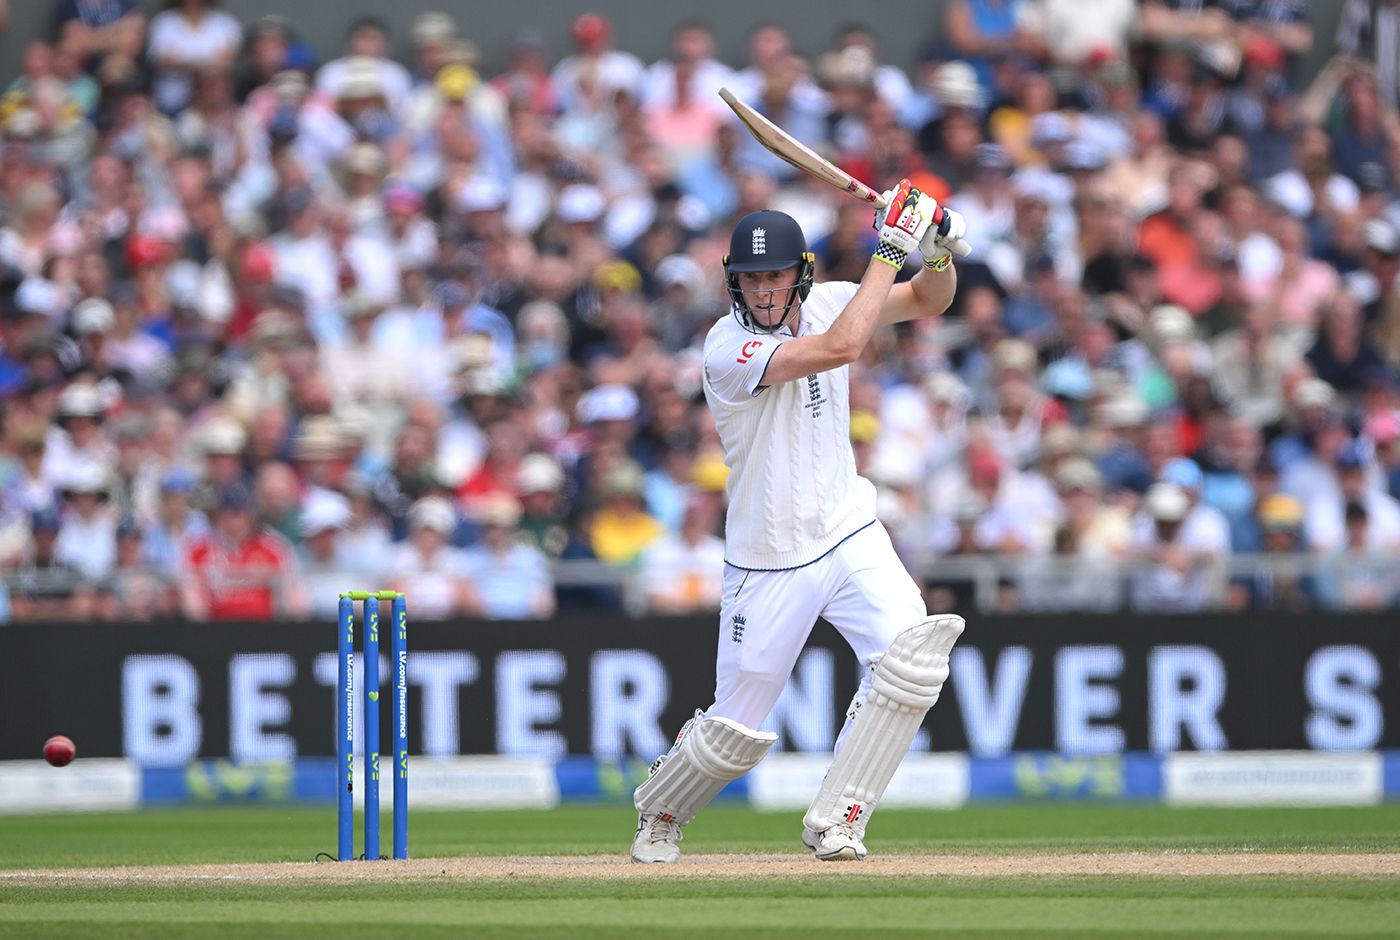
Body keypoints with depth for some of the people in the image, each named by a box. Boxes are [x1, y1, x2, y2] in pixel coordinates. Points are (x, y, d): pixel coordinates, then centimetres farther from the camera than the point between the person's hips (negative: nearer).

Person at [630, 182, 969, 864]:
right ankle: (660, 812, 37)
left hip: (849, 536, 5)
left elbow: (929, 301, 8)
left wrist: (940, 250, -14)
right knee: (735, 730, 4)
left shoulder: (823, 302, -1)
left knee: (911, 656, -22)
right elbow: (841, 348, -33)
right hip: (769, 563, -5)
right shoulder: (727, 349, -21)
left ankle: (833, 824, -11)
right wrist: (891, 247, -29)